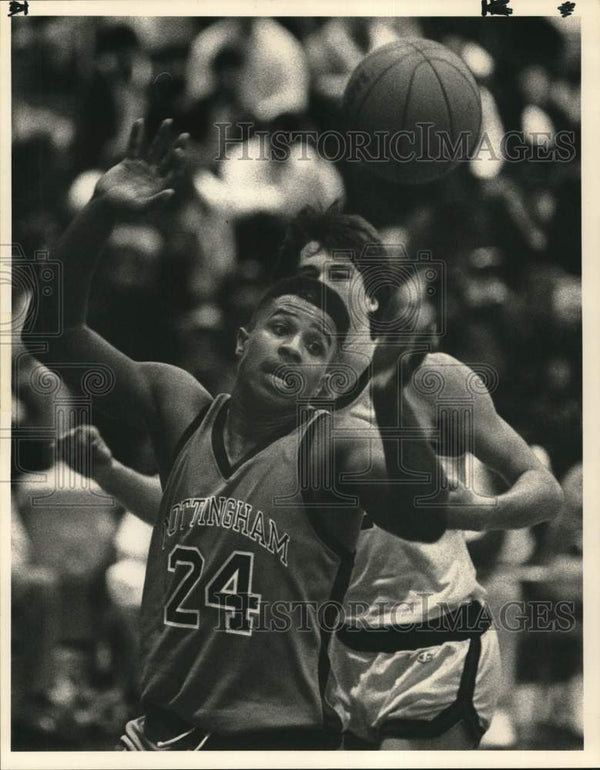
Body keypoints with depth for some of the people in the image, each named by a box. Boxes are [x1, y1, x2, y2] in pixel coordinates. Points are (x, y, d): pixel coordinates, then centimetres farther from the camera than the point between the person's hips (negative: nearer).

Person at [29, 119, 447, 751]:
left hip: (276, 739, -4)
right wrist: (100, 214, -18)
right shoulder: (181, 408, 3)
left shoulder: (331, 448, -9)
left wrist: (390, 396, -44)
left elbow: (425, 521, -28)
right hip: (160, 729, 4)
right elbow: (57, 331, -2)